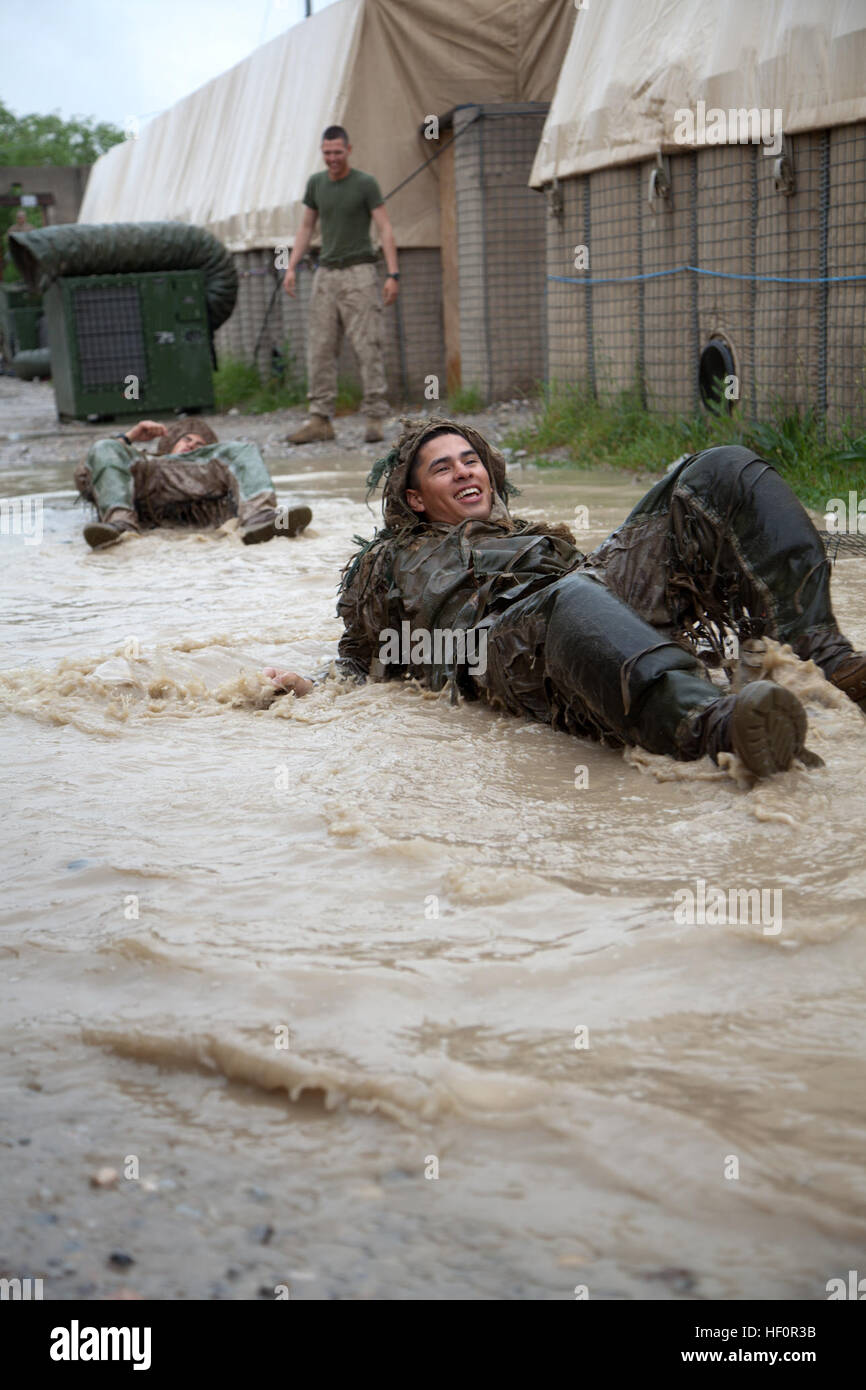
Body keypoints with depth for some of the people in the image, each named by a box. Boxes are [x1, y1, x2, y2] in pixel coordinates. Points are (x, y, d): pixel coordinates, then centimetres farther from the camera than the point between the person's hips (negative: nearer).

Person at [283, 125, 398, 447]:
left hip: (359, 272, -5)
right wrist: (291, 268, 8)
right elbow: (306, 228, 18)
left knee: (367, 346, -8)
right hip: (326, 273, 5)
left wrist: (393, 274, -15)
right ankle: (320, 419, 3)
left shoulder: (365, 184, -2)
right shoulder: (316, 183, 11)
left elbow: (385, 230, -5)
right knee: (320, 348, 0)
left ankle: (375, 419, -7)